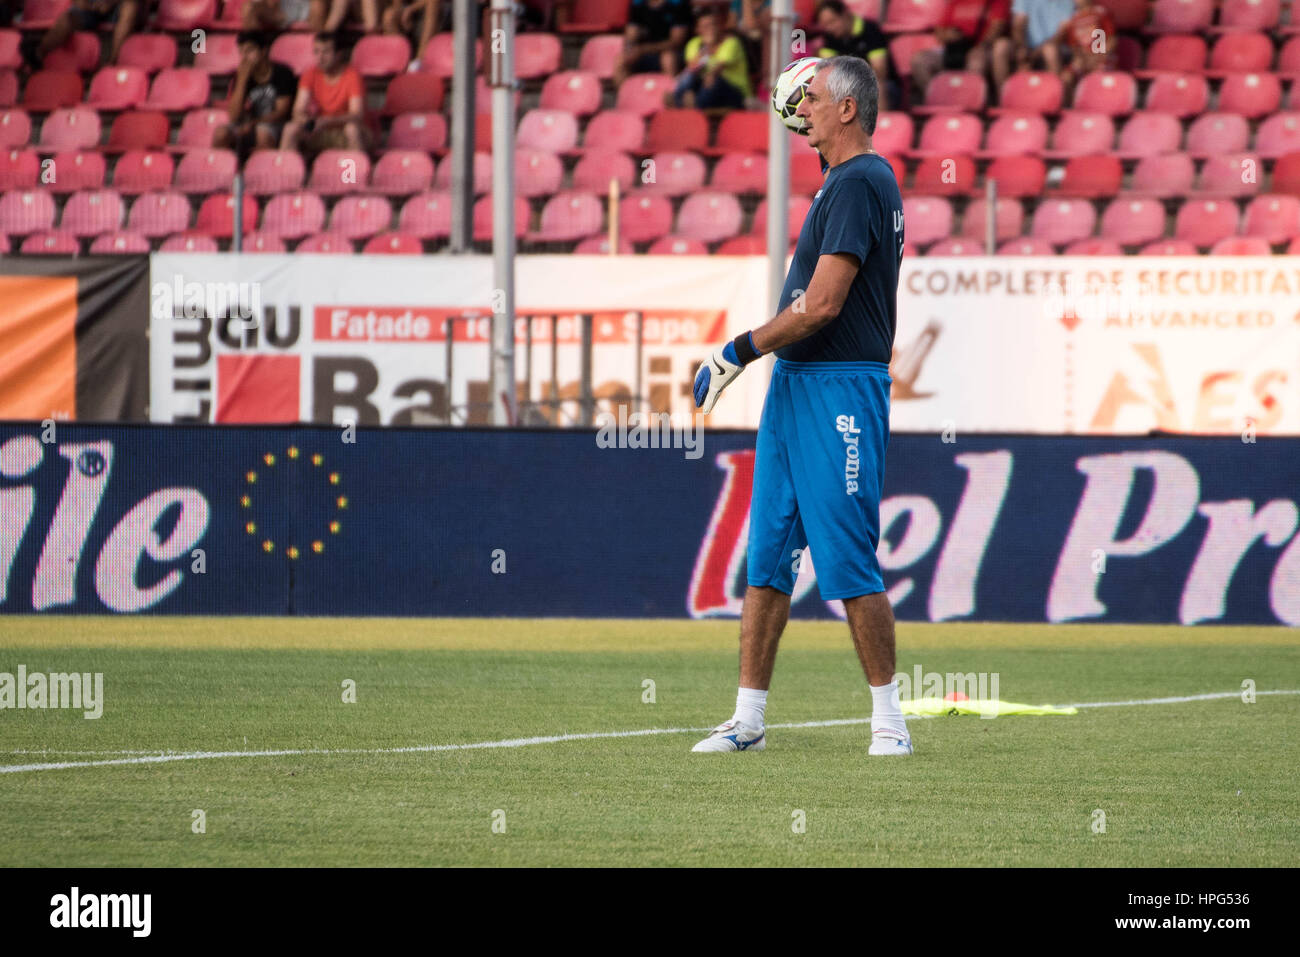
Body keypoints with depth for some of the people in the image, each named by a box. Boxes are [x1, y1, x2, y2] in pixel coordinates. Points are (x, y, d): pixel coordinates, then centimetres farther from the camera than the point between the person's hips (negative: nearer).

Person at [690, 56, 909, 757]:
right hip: (792, 385, 10)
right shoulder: (843, 178, 16)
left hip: (840, 389, -10)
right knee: (766, 557, 8)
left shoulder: (859, 183, -15)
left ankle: (888, 717, -1)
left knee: (848, 562, -8)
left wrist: (742, 351, -12)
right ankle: (748, 718, 10)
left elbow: (822, 305, -21)